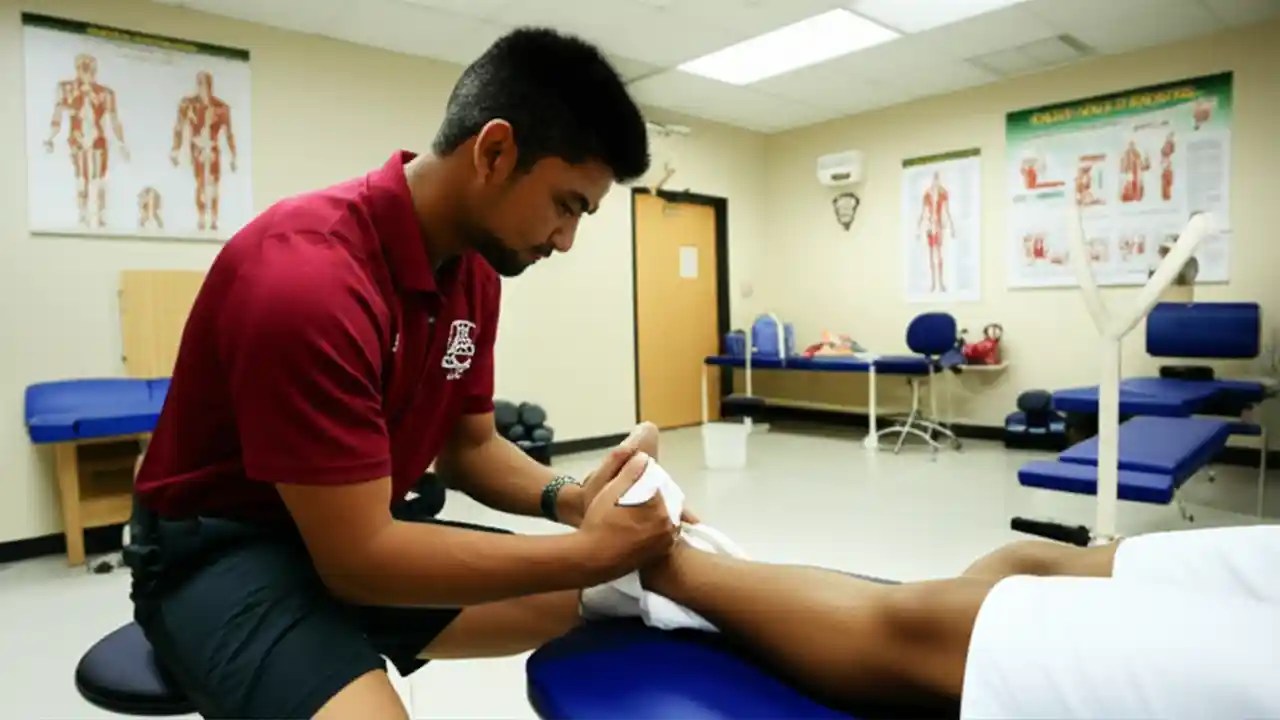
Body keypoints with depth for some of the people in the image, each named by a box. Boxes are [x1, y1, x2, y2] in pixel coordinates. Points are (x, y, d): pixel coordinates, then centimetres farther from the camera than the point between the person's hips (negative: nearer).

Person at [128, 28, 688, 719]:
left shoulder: (474, 268, -4)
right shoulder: (308, 276, -30)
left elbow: (469, 444, 5)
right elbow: (357, 557, -28)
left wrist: (570, 499, -14)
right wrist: (588, 551, -26)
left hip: (363, 525, 7)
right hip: (221, 546, -7)